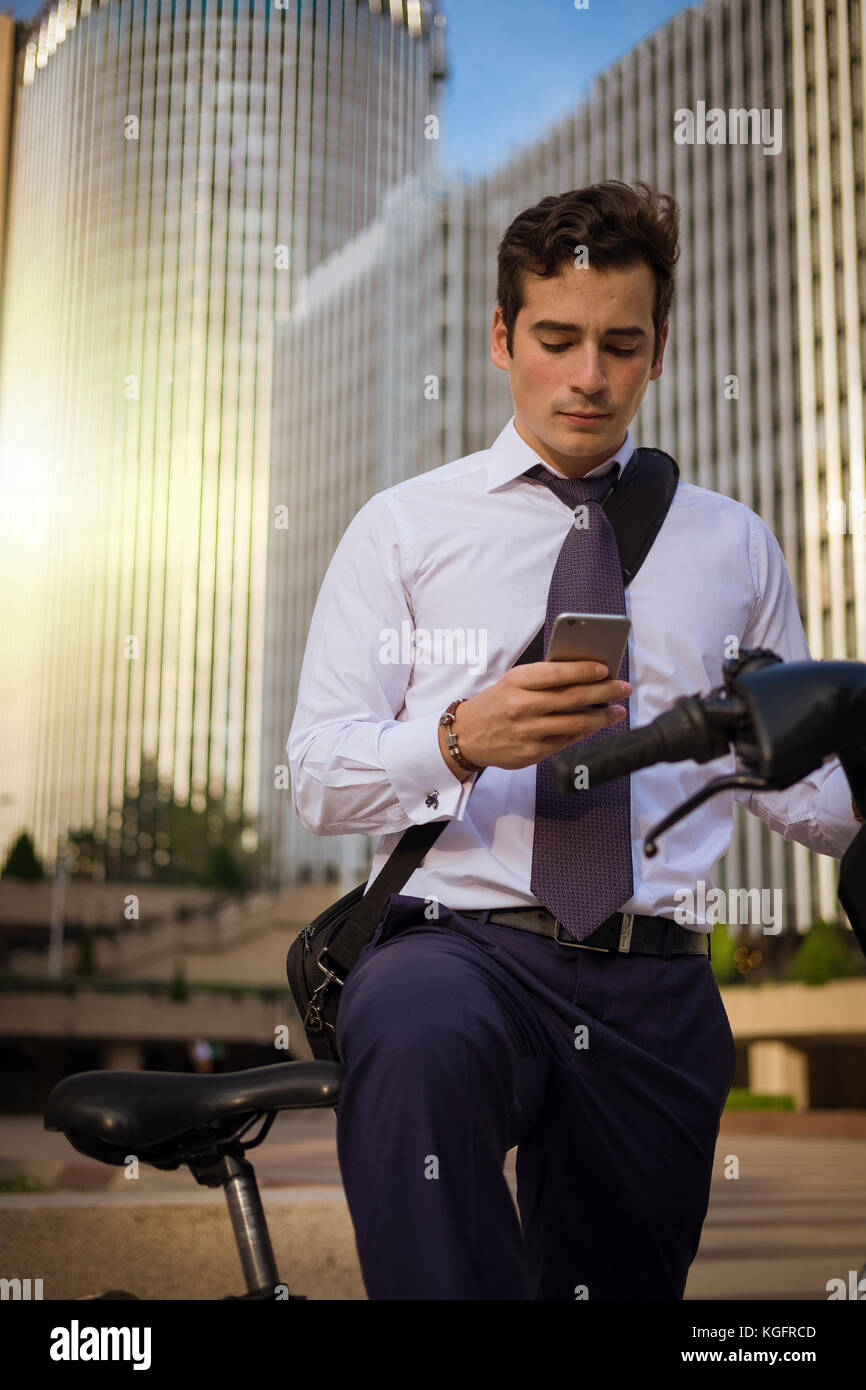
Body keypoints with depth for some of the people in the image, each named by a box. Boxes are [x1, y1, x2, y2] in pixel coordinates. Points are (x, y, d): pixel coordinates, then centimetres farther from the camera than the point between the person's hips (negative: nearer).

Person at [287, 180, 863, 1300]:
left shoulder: (734, 546, 15)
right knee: (420, 1037, -37)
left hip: (655, 987, 3)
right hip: (456, 940, -3)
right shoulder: (404, 526, 7)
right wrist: (465, 739, -20)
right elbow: (317, 779, 0)